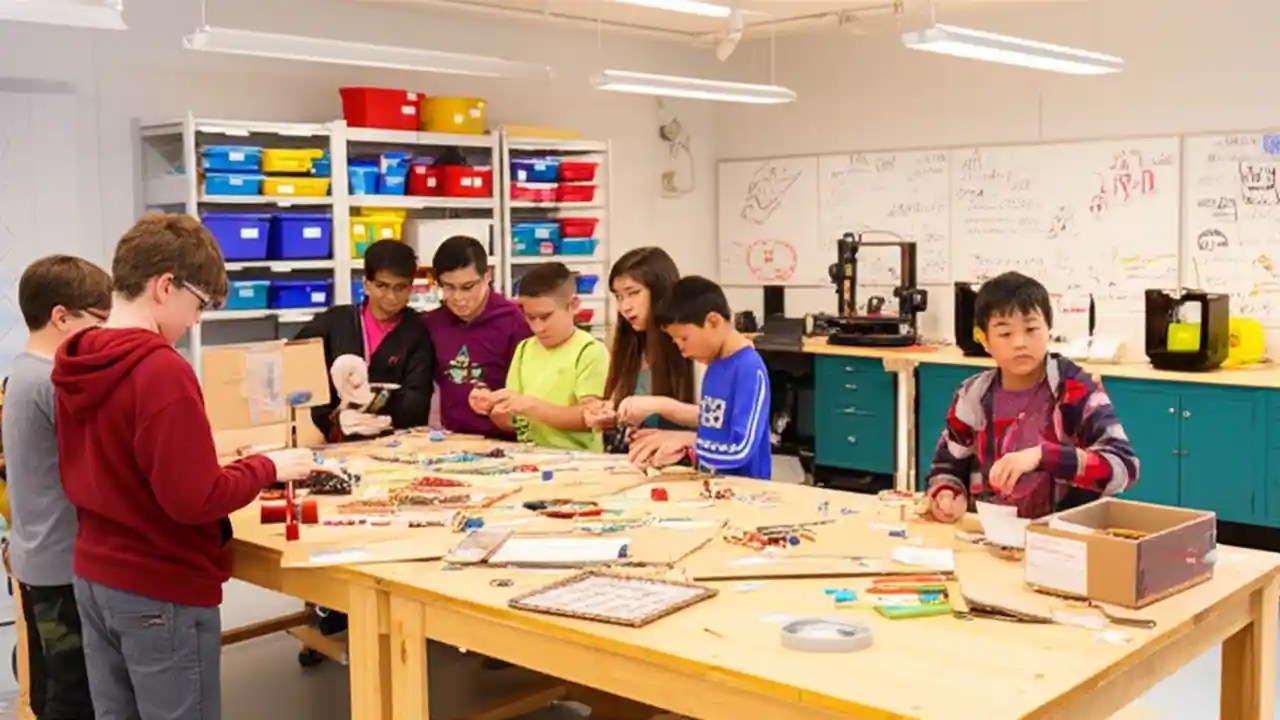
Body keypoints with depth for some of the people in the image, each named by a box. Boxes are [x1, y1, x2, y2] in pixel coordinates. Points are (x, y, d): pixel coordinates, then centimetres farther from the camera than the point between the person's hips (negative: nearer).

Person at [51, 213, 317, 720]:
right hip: (162, 590, -8)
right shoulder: (162, 370, -22)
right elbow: (194, 499, -24)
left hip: (94, 577, 8)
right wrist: (267, 468, -9)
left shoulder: (73, 364, 4)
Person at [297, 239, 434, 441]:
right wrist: (334, 419, -11)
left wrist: (373, 401, -23)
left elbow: (417, 402, -4)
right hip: (333, 441, 1)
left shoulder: (418, 331, 4)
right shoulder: (333, 322, 8)